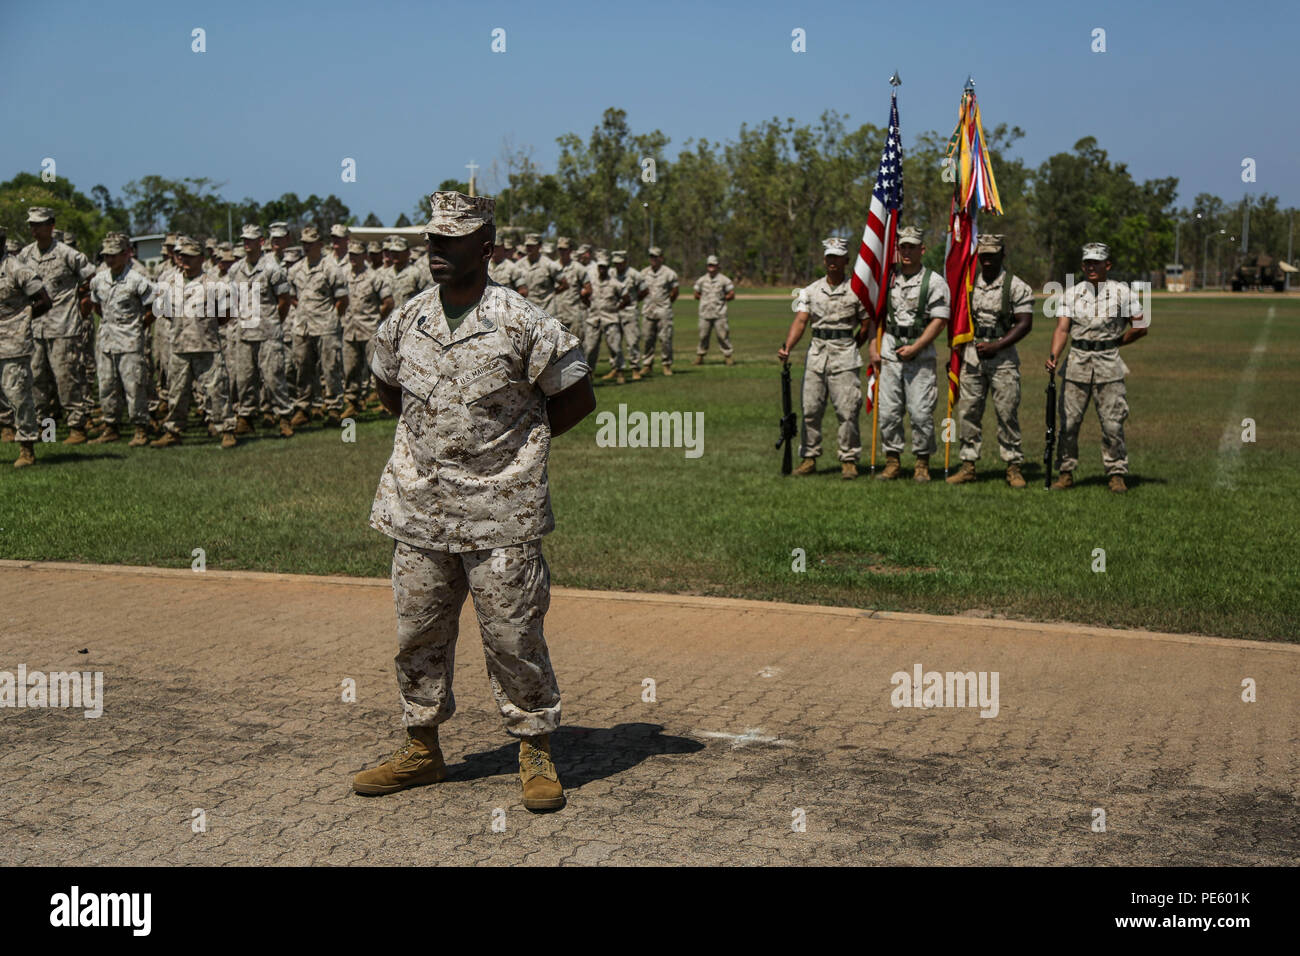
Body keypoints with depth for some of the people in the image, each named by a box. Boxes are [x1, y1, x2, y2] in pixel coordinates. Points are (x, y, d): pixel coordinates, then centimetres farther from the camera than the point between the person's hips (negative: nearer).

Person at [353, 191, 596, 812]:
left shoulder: (523, 325, -9)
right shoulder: (403, 323, 5)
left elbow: (578, 398, -2)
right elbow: (388, 387, 25)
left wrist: (509, 444, 0)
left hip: (499, 512, -5)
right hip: (418, 510, 5)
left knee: (513, 637, 0)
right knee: (418, 634, 12)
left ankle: (536, 752, 15)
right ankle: (422, 749, 26)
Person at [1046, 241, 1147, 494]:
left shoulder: (1121, 292, 3)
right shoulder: (1072, 293, 7)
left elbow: (1140, 327, 7)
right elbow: (1062, 328, -2)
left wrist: (1114, 343, 4)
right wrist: (1053, 355, -17)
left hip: (1109, 364, -1)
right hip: (1077, 362, 2)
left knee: (1112, 423, -2)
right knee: (1068, 421, 1)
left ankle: (1116, 474, 8)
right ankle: (1066, 472, 12)